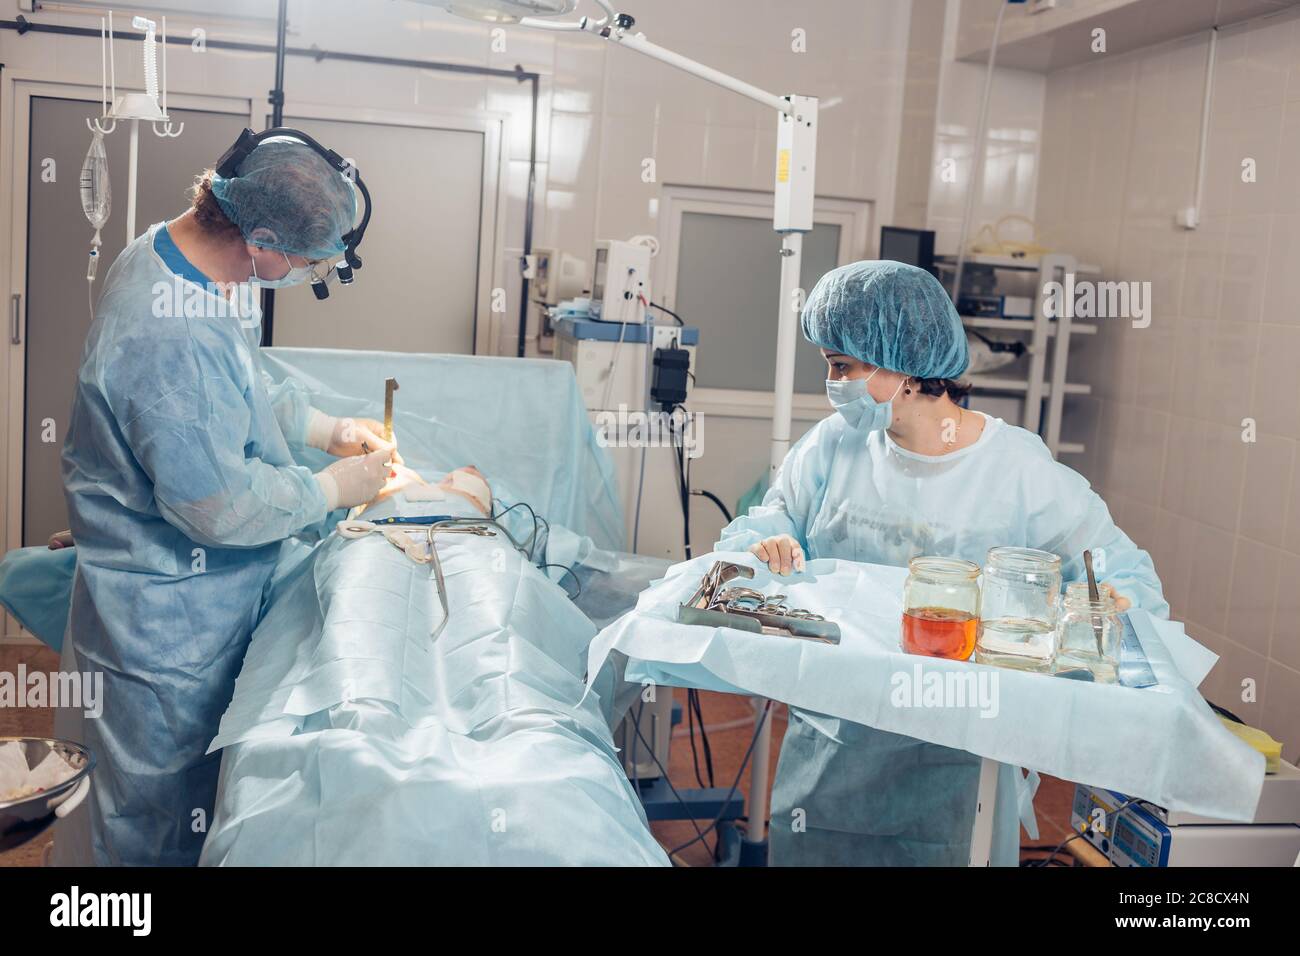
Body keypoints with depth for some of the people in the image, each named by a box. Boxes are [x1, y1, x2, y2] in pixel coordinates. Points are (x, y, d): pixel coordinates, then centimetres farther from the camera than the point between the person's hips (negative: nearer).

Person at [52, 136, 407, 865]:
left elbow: (246, 390, 16)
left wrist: (329, 428, 5)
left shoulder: (177, 251, 0)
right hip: (165, 609, -10)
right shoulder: (172, 338, -33)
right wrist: (334, 489, -15)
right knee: (164, 810, 10)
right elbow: (216, 504, -28)